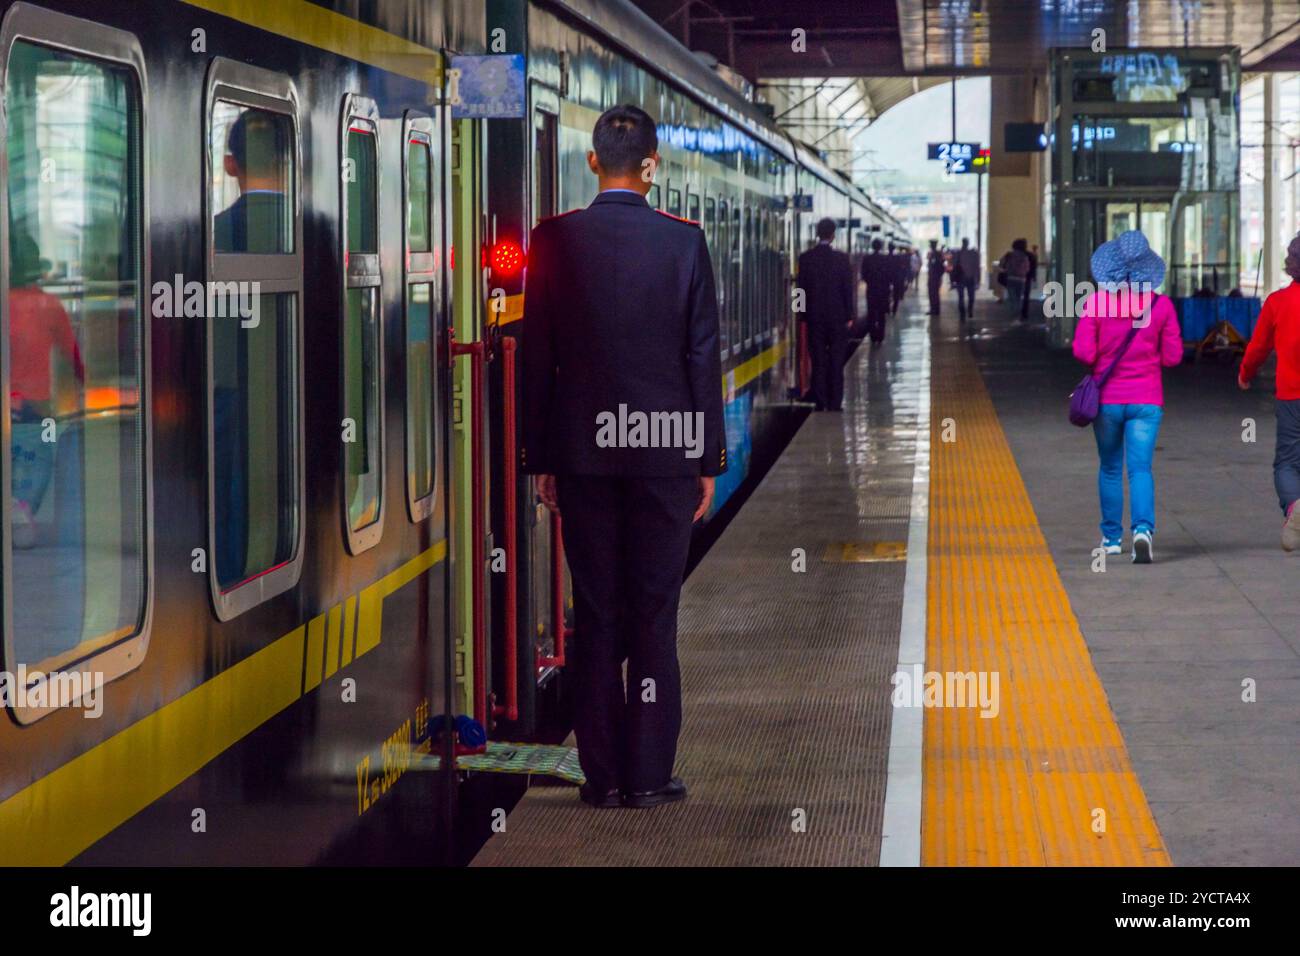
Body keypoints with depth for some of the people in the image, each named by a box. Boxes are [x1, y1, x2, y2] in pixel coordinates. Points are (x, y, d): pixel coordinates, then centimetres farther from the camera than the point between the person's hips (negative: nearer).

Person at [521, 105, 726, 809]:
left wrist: (541, 458, 7)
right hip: (665, 451, -1)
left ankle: (603, 775, 8)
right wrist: (708, 459, 6)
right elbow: (703, 355, -2)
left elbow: (537, 355, 0)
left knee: (594, 615, 6)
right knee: (654, 615, 5)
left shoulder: (554, 241, -2)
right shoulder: (683, 242, -4)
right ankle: (649, 774, 6)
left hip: (582, 451, 1)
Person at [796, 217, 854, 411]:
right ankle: (835, 403, 2)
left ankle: (820, 402, 5)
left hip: (814, 316, 2)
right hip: (837, 315, -1)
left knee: (818, 360, 6)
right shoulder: (841, 258, -8)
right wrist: (849, 316, 3)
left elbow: (802, 287, 1)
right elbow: (848, 288, -5)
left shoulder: (806, 258, -3)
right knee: (836, 360, 3)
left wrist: (805, 314, 9)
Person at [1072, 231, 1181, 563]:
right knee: (1140, 468, -2)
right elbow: (1172, 356, -2)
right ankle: (1143, 528, -24)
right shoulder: (1161, 304, -5)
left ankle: (1112, 536, 24)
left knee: (1110, 468, 17)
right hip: (1146, 399, 0)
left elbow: (1083, 352, -13)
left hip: (1107, 398, 0)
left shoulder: (1096, 301, -10)